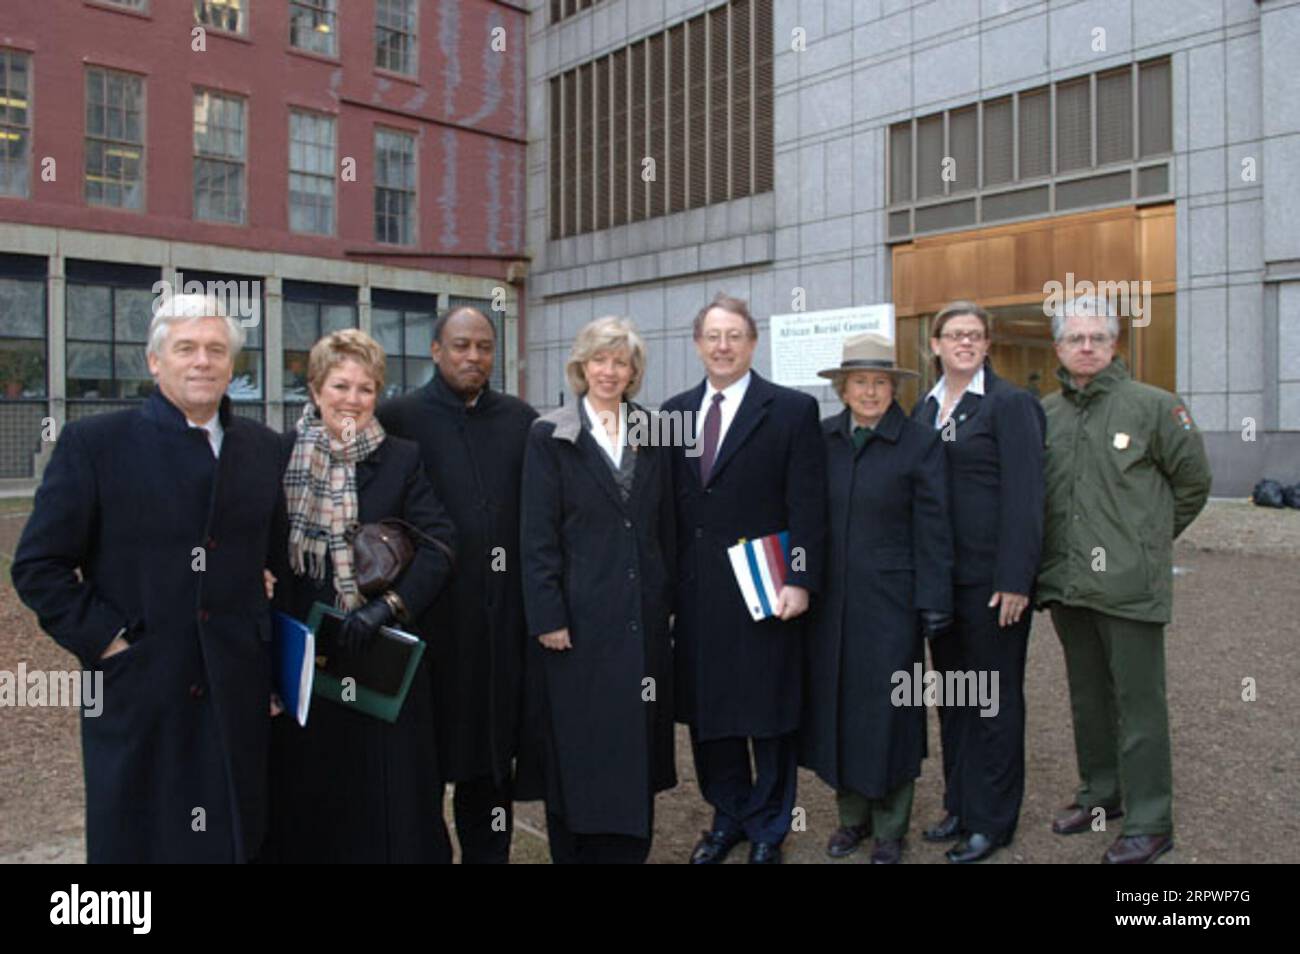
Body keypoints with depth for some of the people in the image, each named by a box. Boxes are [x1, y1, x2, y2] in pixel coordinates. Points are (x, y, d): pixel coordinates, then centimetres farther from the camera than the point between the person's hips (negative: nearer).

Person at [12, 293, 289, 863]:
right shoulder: (92, 444, -5)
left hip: (238, 695, 3)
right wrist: (102, 638, -10)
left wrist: (276, 641, 5)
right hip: (137, 694, -3)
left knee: (236, 838, 15)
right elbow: (37, 565, -3)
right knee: (136, 840, 11)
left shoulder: (262, 448, 6)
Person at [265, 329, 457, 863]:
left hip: (381, 654, -1)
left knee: (384, 791, 5)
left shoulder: (402, 461, 1)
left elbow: (438, 545, -8)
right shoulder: (282, 456, 4)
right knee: (306, 791, 10)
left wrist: (388, 604, -19)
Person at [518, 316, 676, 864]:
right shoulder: (551, 437, -3)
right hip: (579, 611, -3)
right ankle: (574, 849, 21)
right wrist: (547, 616, -12)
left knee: (635, 737, 10)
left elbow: (664, 526, 10)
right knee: (577, 741, 6)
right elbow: (537, 535, -7)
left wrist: (666, 598, 7)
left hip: (641, 613, 4)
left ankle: (629, 848, 24)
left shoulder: (650, 433, 8)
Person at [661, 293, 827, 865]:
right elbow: (668, 502, 9)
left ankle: (768, 828, 27)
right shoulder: (676, 412, 10)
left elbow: (807, 506, -7)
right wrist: (665, 581, 5)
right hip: (696, 593, 4)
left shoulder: (793, 409, -3)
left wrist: (800, 580, -14)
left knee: (769, 713, 8)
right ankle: (728, 816, 32)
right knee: (707, 711, 12)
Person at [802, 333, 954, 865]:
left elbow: (933, 531, -6)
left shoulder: (920, 444, -5)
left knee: (886, 710, 4)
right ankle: (852, 816, 29)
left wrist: (934, 603, -9)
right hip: (829, 599, 4)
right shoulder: (821, 438, 4)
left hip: (889, 601, -3)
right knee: (836, 704, 10)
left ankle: (890, 829, 22)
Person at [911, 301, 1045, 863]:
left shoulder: (1010, 404, -8)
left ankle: (992, 820, 20)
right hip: (941, 574, 6)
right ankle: (959, 804, 29)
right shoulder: (925, 409, 11)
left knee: (995, 695, 6)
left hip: (992, 574, -6)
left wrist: (1015, 580, -17)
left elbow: (1024, 495, -12)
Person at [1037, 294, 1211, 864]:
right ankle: (1100, 792, 34)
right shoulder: (1044, 414, 8)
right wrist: (1057, 554, 10)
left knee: (1139, 701, 1)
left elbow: (1193, 480, 4)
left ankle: (1148, 823, 13)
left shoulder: (1153, 405, -4)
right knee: (1088, 696, 18)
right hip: (1066, 582, 5)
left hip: (1130, 583, -5)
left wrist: (1150, 538, 9)